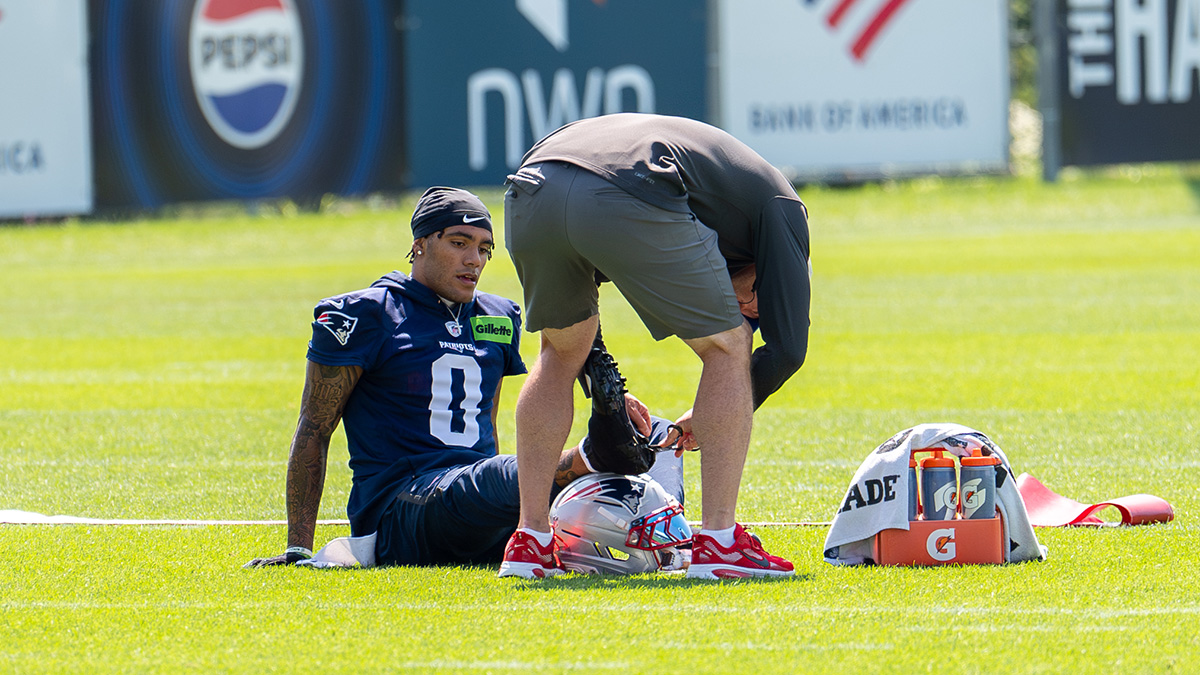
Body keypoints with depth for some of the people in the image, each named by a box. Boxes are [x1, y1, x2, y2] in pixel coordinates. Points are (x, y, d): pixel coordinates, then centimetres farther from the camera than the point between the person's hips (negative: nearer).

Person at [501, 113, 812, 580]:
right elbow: (788, 347, 16)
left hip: (529, 193, 6)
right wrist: (715, 423, 30)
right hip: (626, 204, -6)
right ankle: (719, 541, 9)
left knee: (562, 350, 30)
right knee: (726, 349, 15)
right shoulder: (782, 207, 24)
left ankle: (529, 541, 26)